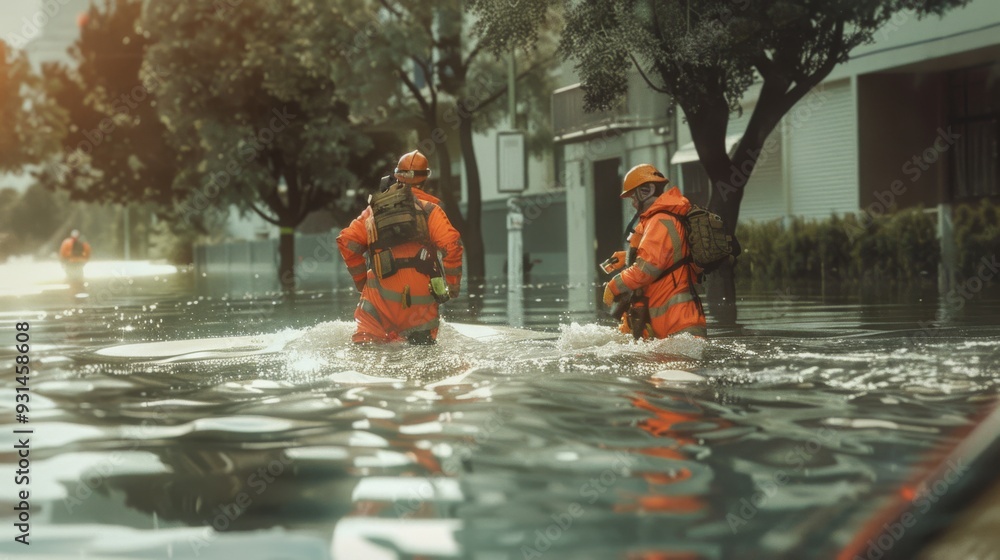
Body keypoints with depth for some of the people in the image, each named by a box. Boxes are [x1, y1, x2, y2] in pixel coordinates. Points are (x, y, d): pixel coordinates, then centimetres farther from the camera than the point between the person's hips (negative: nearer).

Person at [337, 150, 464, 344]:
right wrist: (452, 284, 0)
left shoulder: (375, 207, 13)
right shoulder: (429, 208, 2)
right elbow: (452, 244, -10)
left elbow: (347, 241, 7)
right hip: (420, 297, -1)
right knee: (422, 345, 14)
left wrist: (361, 279, 16)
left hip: (381, 291, 2)